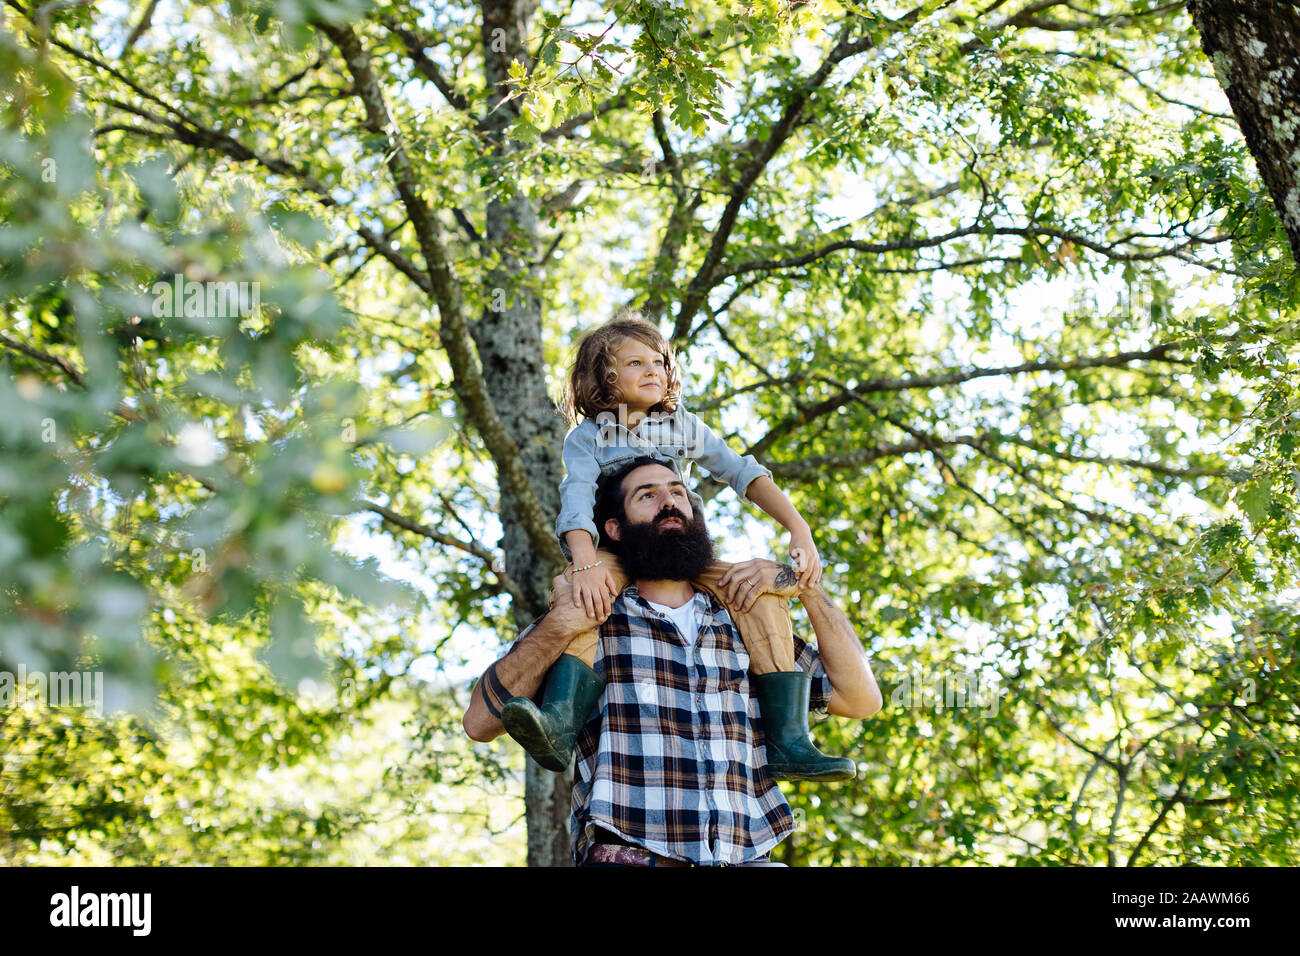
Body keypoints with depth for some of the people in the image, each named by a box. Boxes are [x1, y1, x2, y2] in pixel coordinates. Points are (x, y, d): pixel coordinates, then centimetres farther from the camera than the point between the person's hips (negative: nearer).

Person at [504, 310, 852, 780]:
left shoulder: (685, 428, 11)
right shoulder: (587, 437, 2)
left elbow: (745, 474, 4)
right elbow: (577, 497, -16)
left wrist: (799, 529, -12)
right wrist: (585, 562, -36)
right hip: (614, 557, -3)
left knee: (762, 586, -23)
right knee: (578, 589, -39)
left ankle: (789, 744, -29)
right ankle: (558, 730, -57)